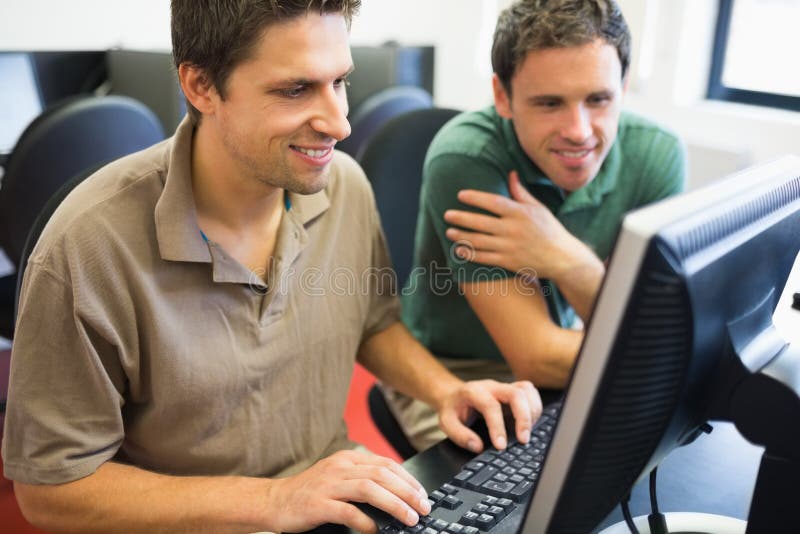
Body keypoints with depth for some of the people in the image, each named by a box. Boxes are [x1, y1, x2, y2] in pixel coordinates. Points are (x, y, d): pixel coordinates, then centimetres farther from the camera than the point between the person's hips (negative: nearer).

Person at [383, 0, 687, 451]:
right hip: (453, 375, -4)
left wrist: (568, 261, -32)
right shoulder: (466, 160, -28)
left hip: (561, 365, 5)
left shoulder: (657, 156, -15)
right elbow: (538, 359, -28)